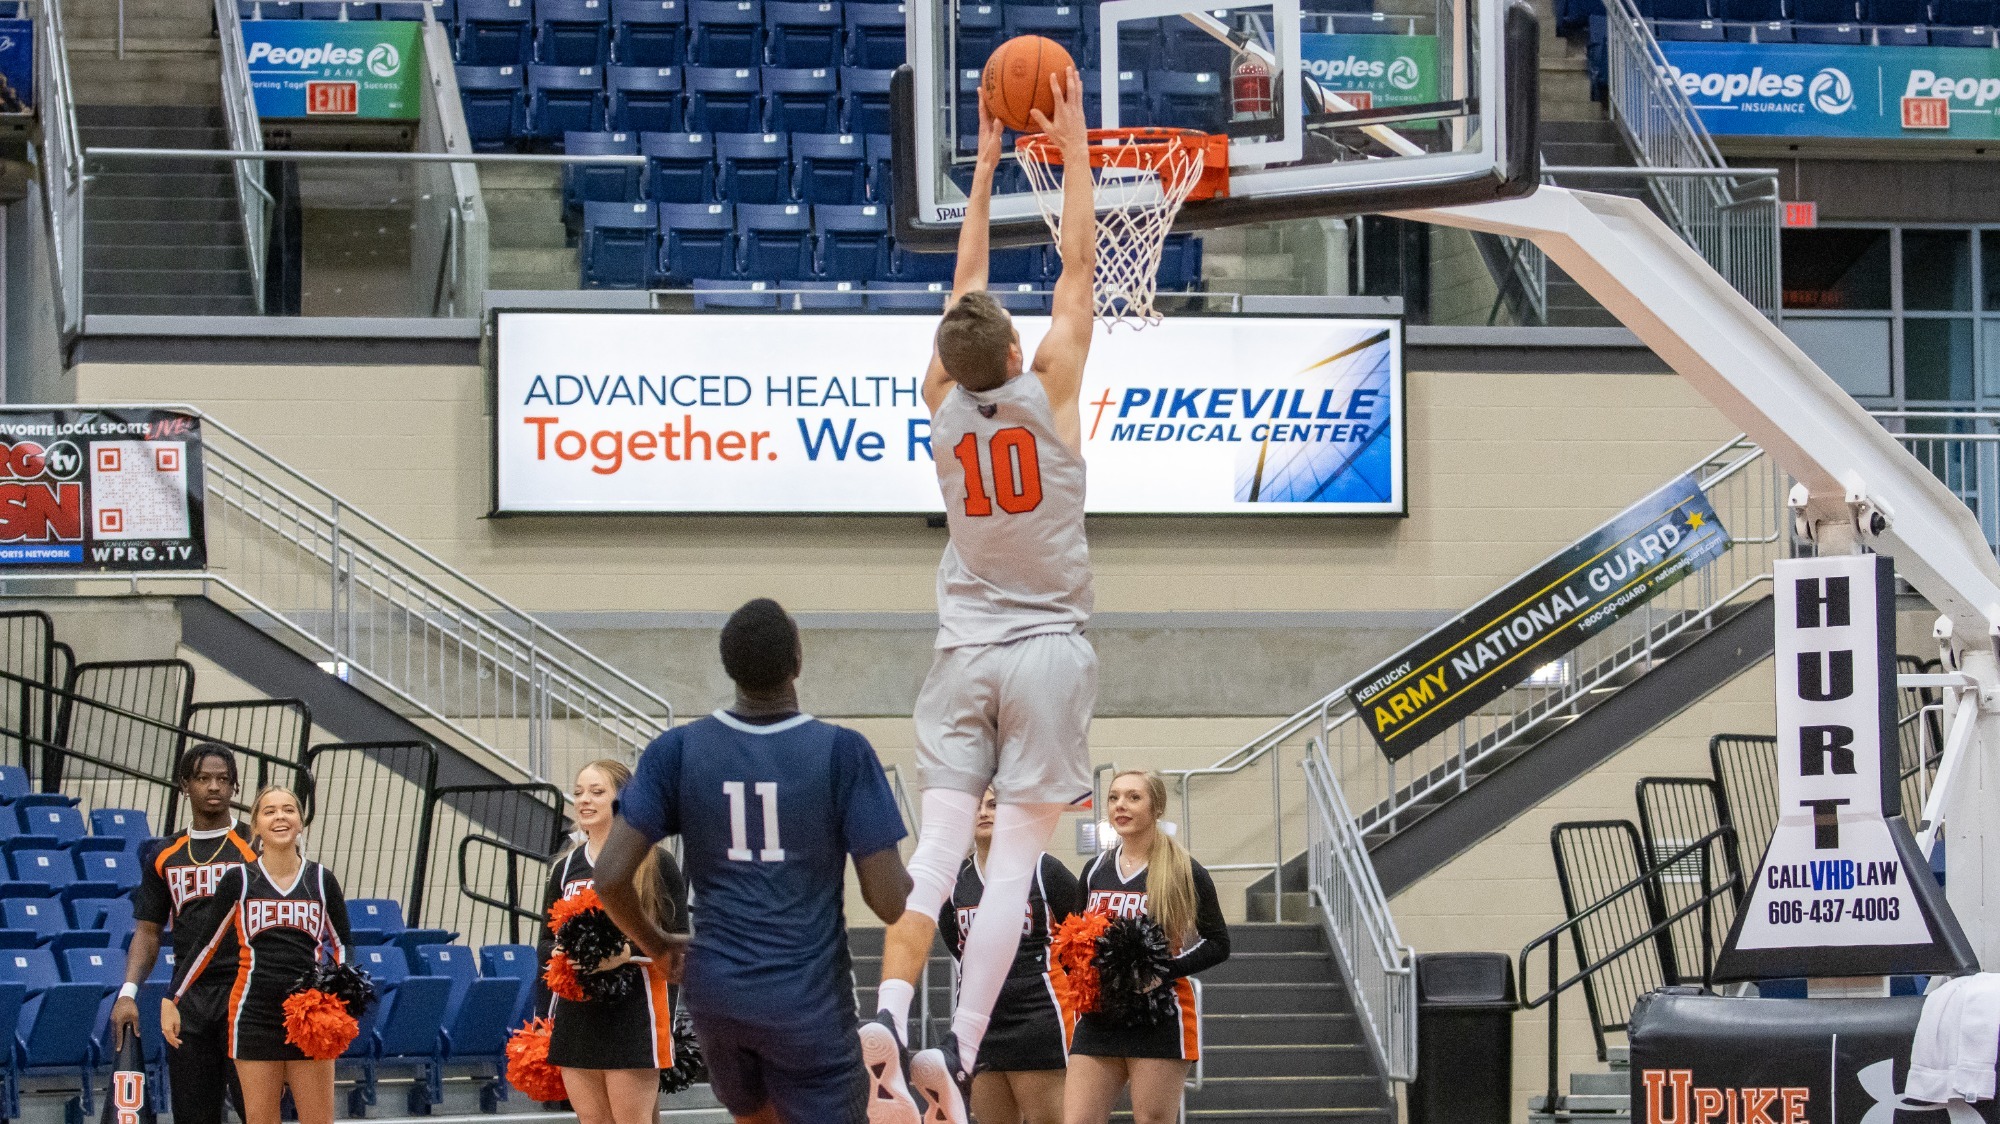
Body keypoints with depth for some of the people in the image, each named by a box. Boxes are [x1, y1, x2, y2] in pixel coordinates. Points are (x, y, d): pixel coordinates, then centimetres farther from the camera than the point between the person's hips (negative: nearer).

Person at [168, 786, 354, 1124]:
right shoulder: (239, 881, 2)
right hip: (254, 1016, -1)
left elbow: (340, 947, 14)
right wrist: (172, 1000, 6)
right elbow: (206, 944, 8)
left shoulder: (322, 881, 6)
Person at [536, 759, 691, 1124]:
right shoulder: (565, 868, 14)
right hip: (575, 1013, 5)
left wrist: (626, 953, -21)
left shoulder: (655, 864, -2)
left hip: (633, 1014, -5)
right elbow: (546, 943, 17)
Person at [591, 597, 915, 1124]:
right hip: (809, 1002, -4)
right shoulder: (842, 751, -10)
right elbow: (889, 901, -10)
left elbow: (610, 878, -6)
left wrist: (655, 946, 13)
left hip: (714, 995, 4)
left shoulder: (677, 750, -3)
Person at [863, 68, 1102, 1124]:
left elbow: (966, 281, 13)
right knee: (1013, 861, -6)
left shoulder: (941, 402, 0)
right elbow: (1077, 264, 0)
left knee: (937, 846, -2)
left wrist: (987, 164, 20)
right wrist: (1073, 146, 7)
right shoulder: (1047, 393, -8)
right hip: (1048, 651, -3)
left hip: (964, 655, 3)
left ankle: (889, 1014, -22)